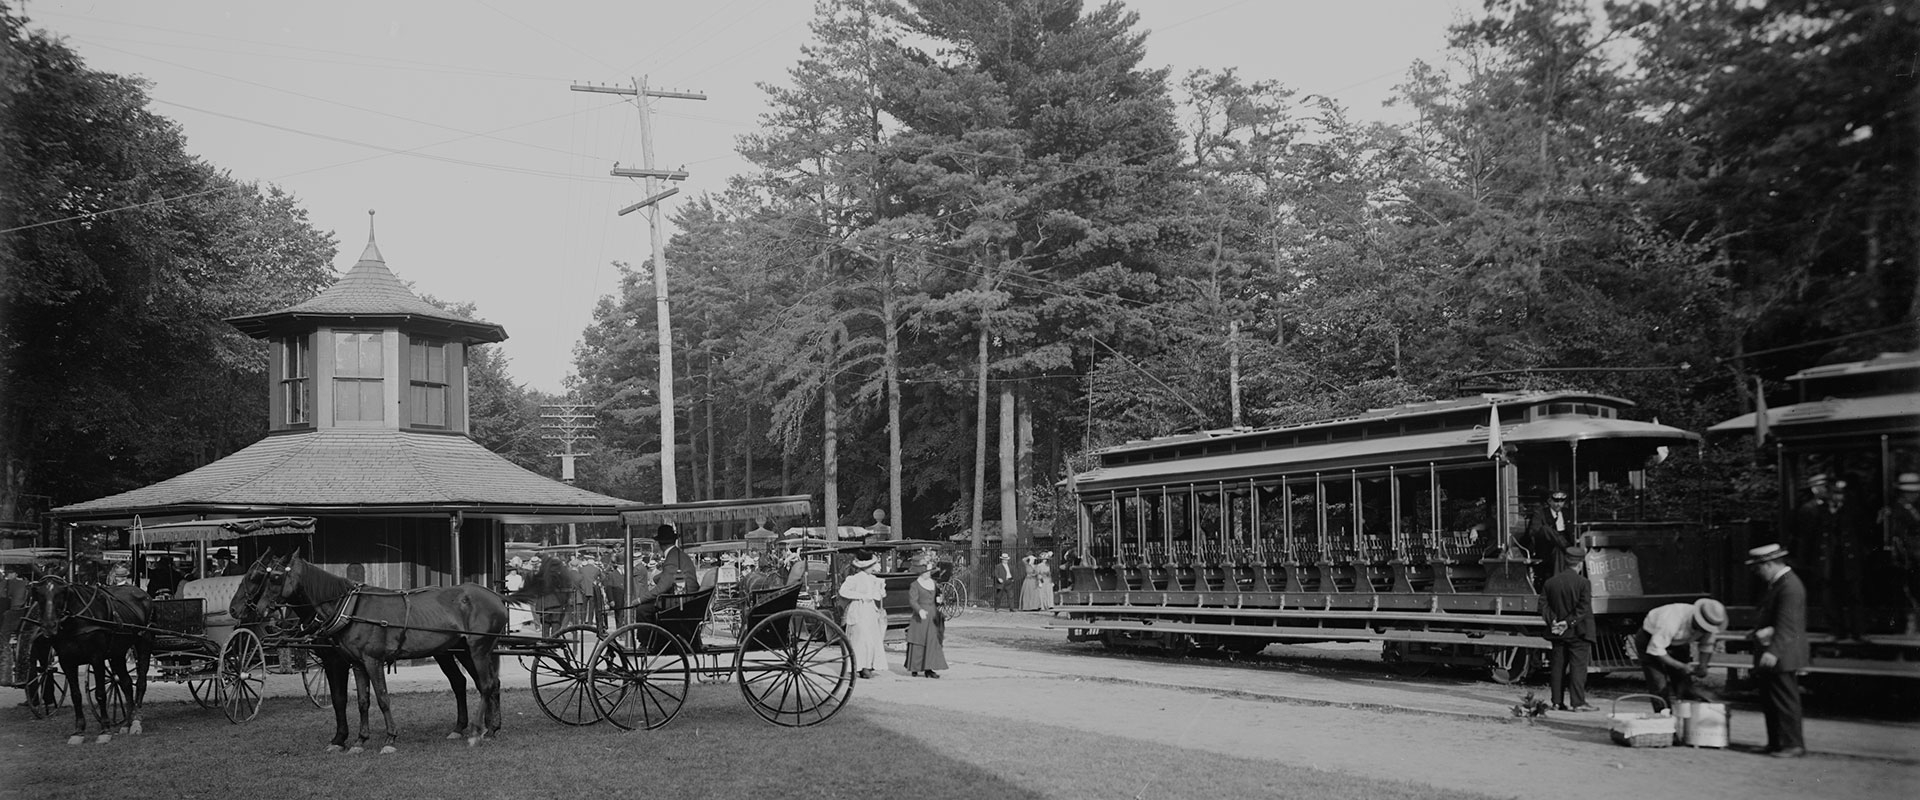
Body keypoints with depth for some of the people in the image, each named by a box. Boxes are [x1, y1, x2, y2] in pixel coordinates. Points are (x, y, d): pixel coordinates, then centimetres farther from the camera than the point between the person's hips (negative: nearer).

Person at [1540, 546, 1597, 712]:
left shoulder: (1550, 582, 6)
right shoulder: (1583, 583, -9)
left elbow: (1543, 605, 1)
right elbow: (1583, 609, -17)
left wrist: (1552, 621, -5)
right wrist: (1569, 622, -15)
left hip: (1558, 635, 5)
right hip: (1578, 634, -5)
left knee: (1558, 667, 9)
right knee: (1578, 666, -2)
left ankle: (1557, 702, 10)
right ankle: (1578, 702, -5)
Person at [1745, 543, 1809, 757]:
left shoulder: (1790, 586, -18)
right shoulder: (1775, 583, 14)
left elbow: (1787, 624, -25)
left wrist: (1774, 651, -31)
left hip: (1782, 657, -10)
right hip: (1769, 654, 10)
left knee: (1785, 701, -4)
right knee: (1769, 701, 14)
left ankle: (1793, 745, 3)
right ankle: (1776, 742, 21)